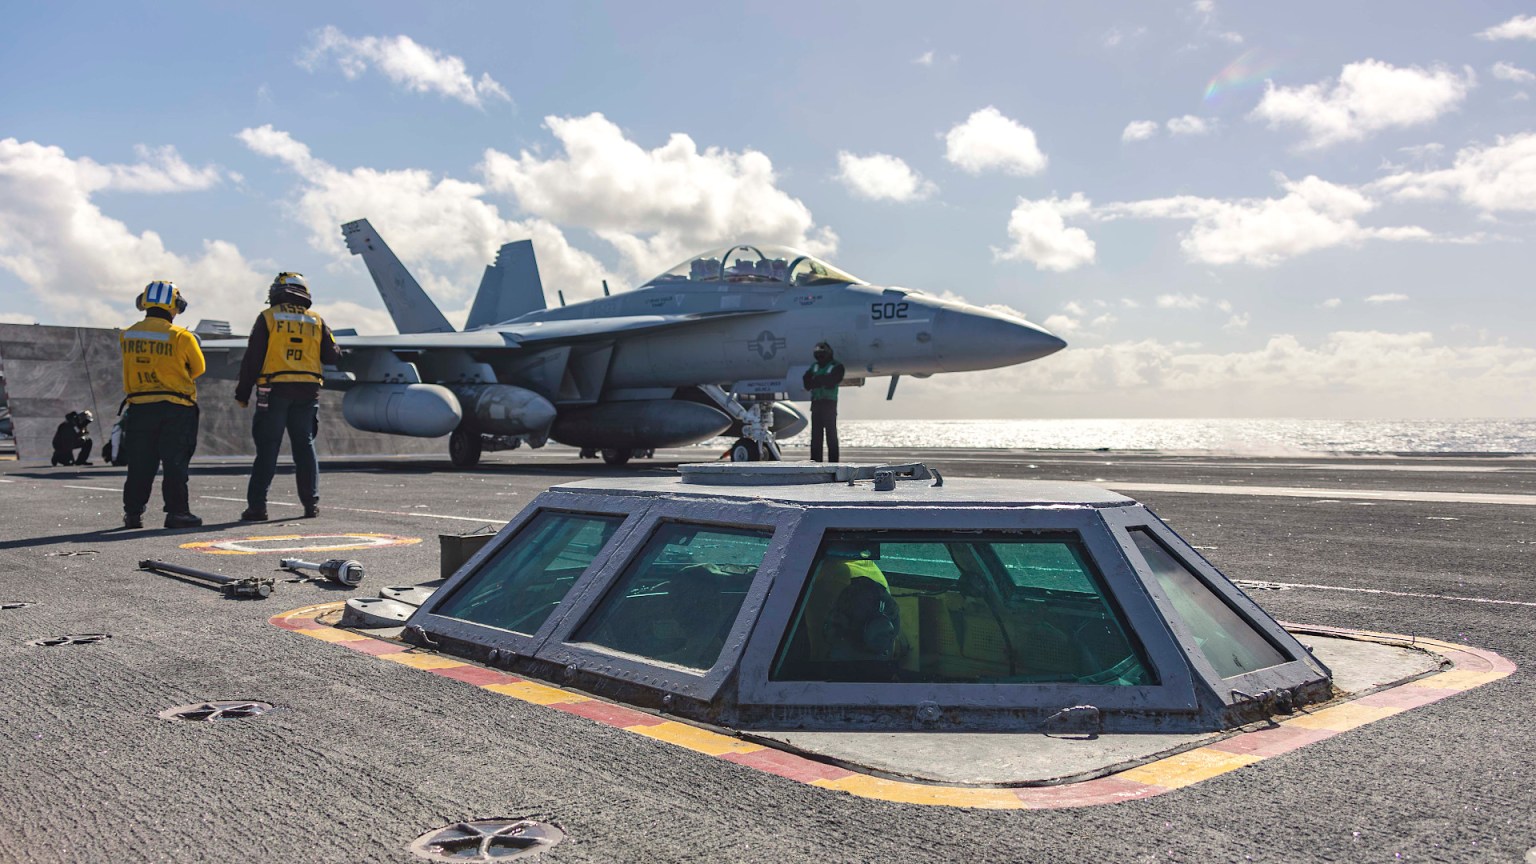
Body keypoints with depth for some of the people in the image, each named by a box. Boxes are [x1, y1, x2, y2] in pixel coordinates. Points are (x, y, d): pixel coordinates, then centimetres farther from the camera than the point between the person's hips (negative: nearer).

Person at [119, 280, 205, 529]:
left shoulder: (128, 335, 3)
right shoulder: (182, 337, -10)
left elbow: (130, 369, 11)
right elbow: (198, 368, 3)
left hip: (139, 407, 4)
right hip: (176, 408, -4)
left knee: (140, 464, 11)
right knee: (175, 462, 1)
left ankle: (133, 512, 15)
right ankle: (176, 511, 0)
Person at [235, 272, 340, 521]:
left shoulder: (267, 317, 0)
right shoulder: (316, 321, 8)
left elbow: (252, 358, -3)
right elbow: (332, 356, 8)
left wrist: (243, 393, 3)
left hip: (274, 390, -2)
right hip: (308, 391, 2)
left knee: (267, 449, 0)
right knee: (305, 446, 9)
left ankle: (256, 505, -2)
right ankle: (311, 503, 7)